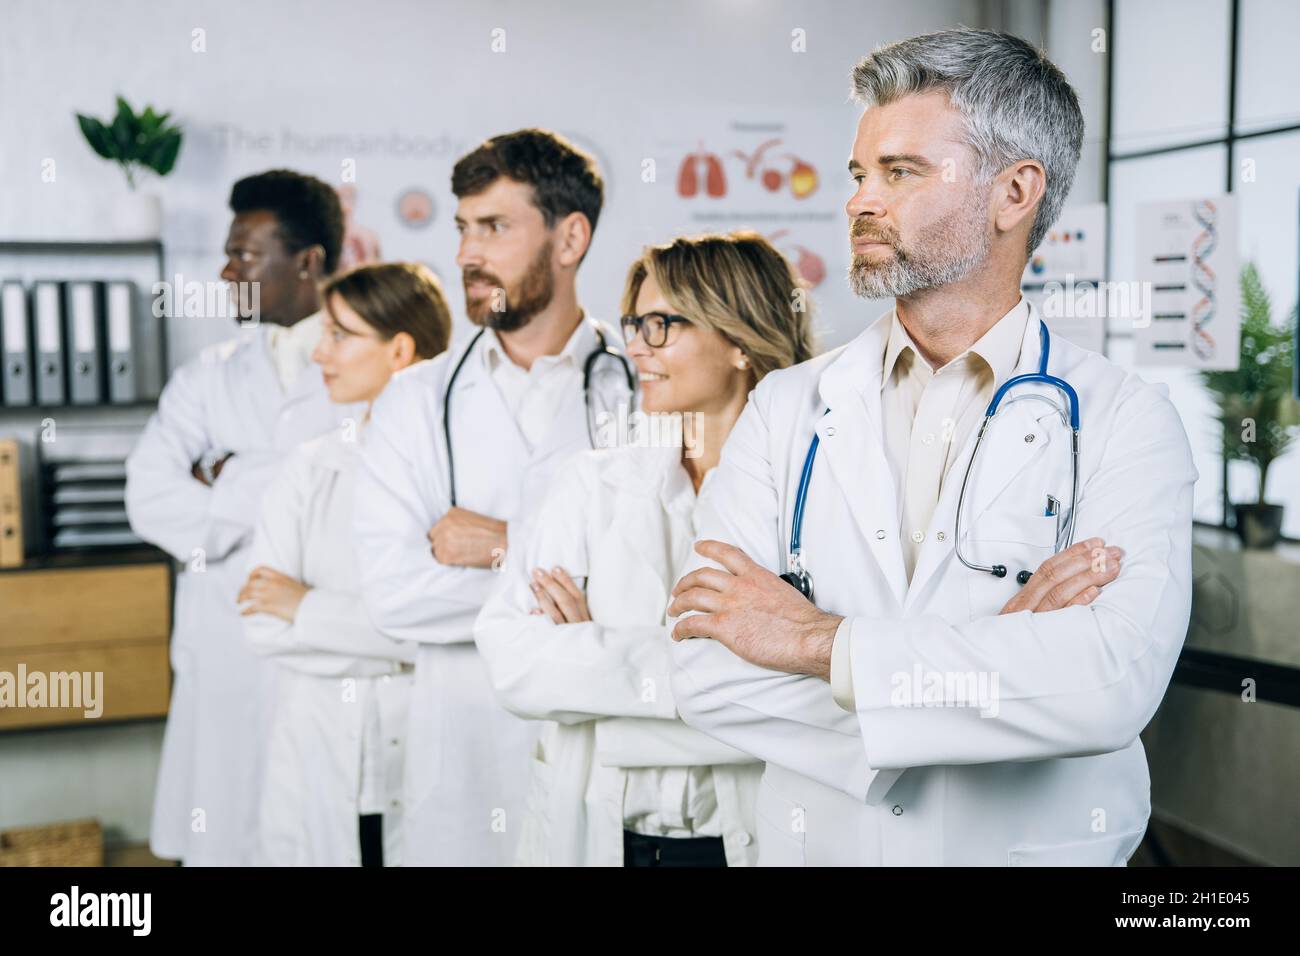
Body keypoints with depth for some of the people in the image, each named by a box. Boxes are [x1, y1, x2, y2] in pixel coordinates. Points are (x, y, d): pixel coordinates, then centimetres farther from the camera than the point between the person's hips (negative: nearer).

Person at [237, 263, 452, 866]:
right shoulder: (311, 467, 4)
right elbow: (262, 620, -4)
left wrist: (310, 609, -10)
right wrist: (398, 647, -14)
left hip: (429, 751, -3)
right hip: (318, 753, 3)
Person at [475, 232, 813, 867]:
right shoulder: (594, 485, 1)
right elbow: (512, 664, -10)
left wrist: (592, 651, -13)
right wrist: (676, 665, -21)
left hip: (749, 838, -2)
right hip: (595, 833, 2)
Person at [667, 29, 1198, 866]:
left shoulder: (1124, 420, -10)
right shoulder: (788, 408, -4)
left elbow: (1114, 681, -25)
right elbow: (708, 675, -14)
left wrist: (820, 641, -21)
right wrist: (998, 655, -21)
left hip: (1042, 843, -1)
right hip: (817, 840, 2)